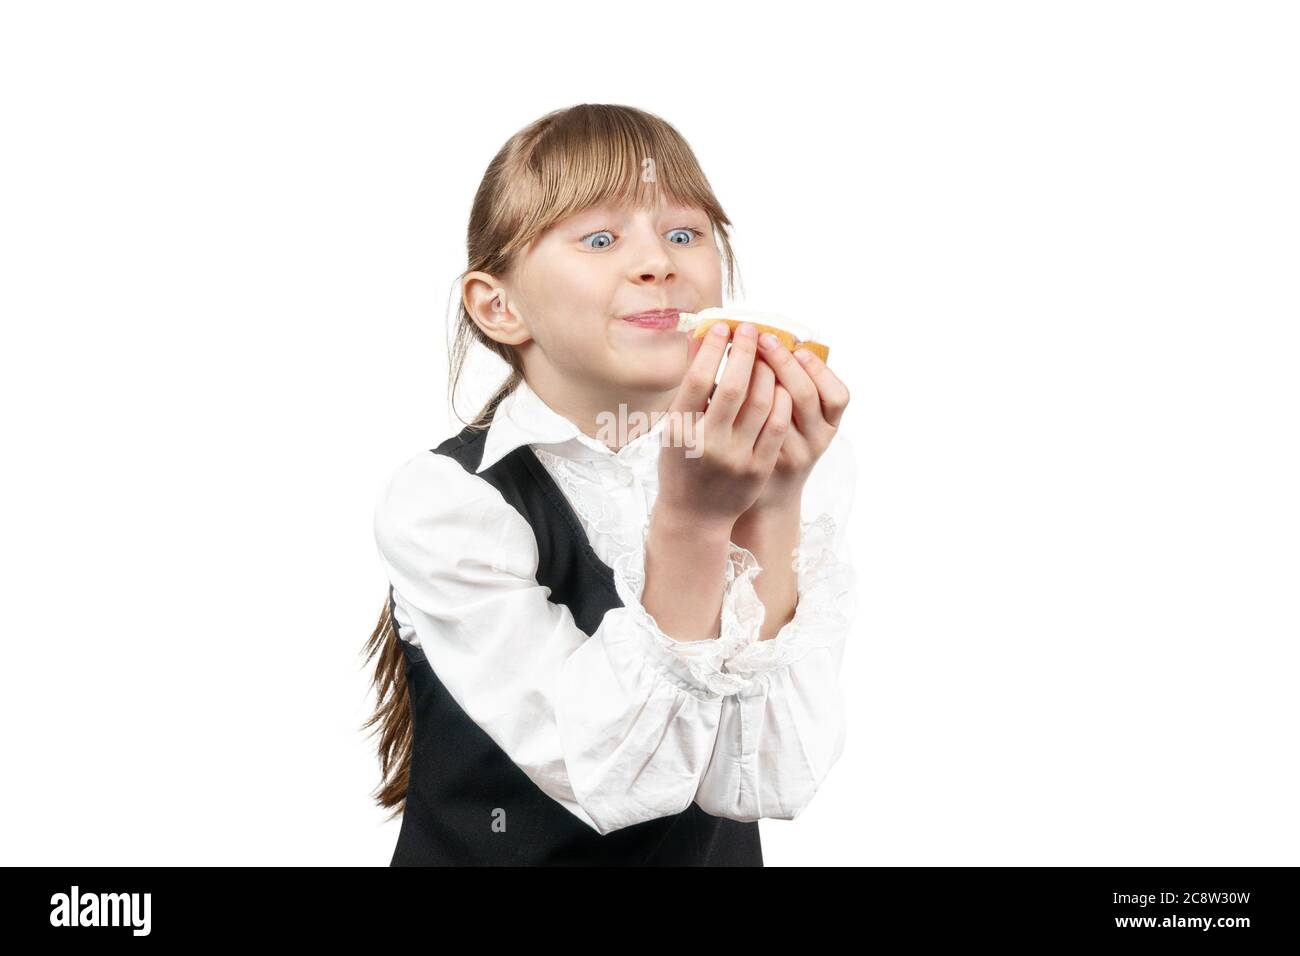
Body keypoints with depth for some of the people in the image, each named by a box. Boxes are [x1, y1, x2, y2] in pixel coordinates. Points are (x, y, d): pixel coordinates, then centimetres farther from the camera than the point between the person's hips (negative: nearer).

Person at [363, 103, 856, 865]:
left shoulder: (804, 469, -6)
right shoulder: (449, 504, -13)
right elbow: (615, 781, -18)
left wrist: (774, 508, -21)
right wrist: (692, 518, -26)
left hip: (721, 851, 2)